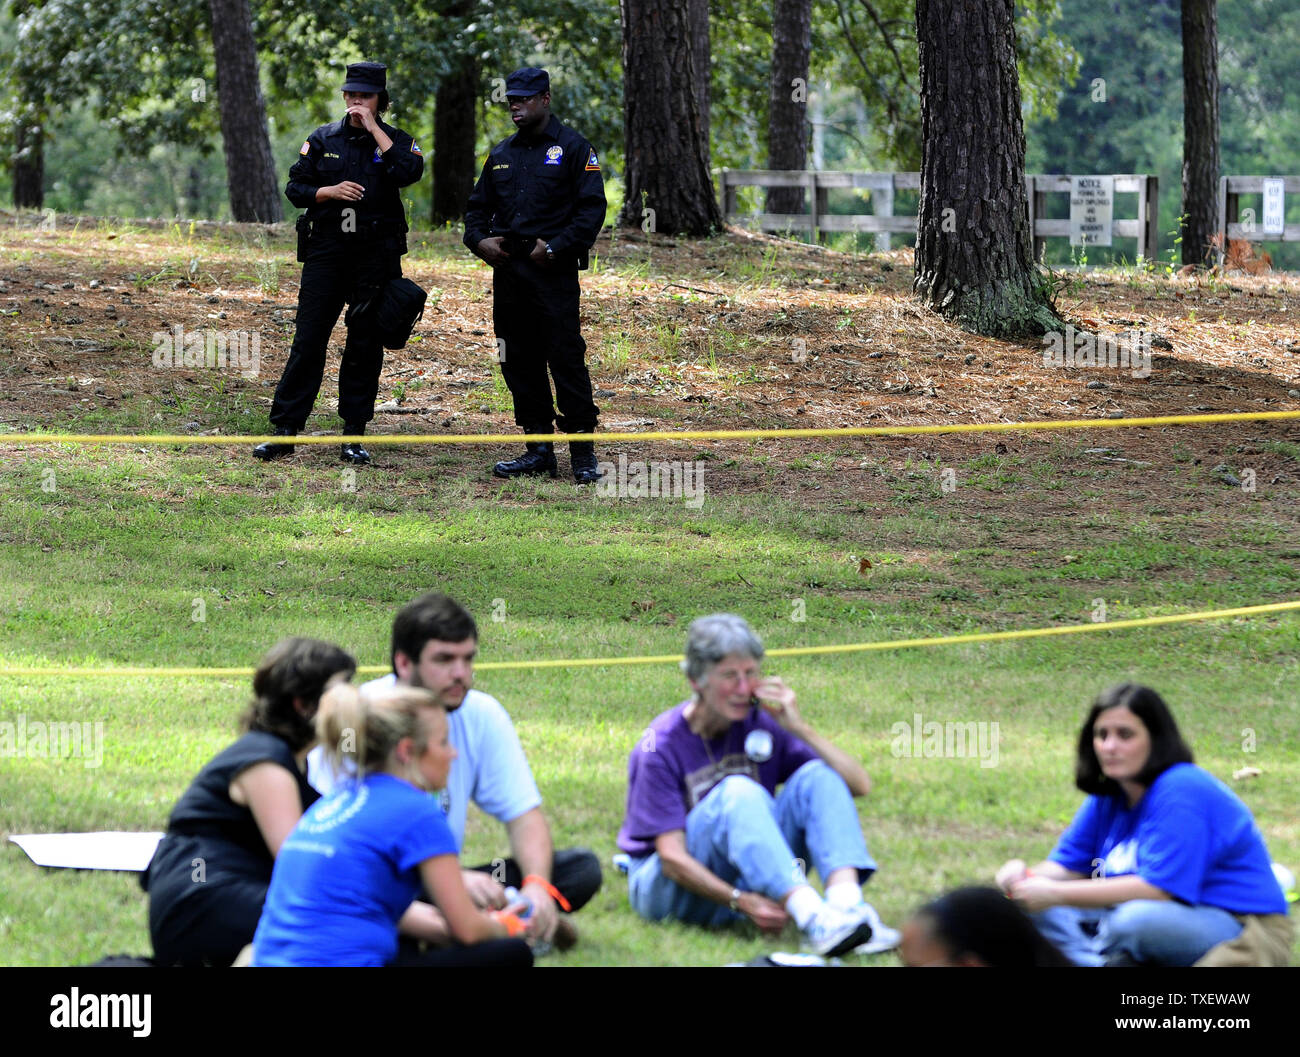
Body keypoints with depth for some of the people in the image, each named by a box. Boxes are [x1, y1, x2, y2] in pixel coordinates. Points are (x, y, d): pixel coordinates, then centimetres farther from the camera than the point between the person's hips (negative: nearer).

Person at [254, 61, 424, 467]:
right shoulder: (323, 139, 9)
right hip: (327, 253, 1)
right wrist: (330, 191, -11)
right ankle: (284, 430, -2)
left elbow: (410, 171, -18)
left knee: (365, 346, 3)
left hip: (375, 255, -1)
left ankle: (354, 436, 10)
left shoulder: (395, 141, 4)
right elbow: (295, 188, 8)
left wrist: (373, 129, -14)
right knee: (308, 341, -4)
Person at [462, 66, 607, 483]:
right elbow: (478, 206, 24)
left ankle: (583, 455, -7)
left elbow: (592, 208, -7)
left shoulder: (572, 148, 0)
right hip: (507, 270, 7)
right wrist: (479, 239, 3)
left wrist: (556, 247, -16)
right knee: (520, 363, 7)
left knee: (566, 359, -10)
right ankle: (539, 451, 14)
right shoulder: (501, 154, 18)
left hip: (553, 271, -6)